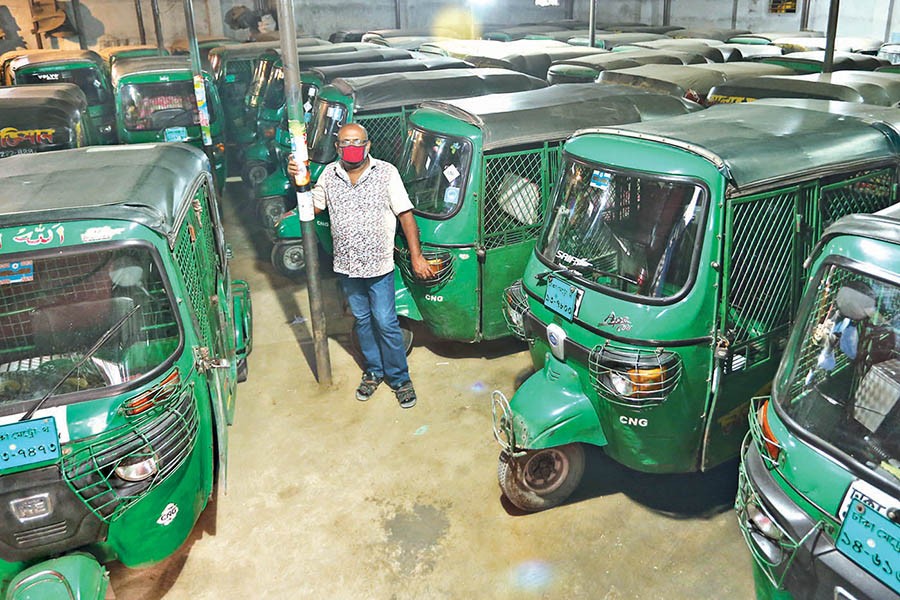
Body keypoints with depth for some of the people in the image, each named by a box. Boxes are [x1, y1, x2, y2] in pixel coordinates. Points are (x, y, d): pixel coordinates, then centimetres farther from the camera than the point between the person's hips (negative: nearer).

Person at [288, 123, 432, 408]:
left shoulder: (386, 172, -8)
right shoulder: (329, 174, 3)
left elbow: (405, 214, -7)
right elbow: (312, 207, 10)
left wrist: (416, 256, -10)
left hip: (379, 267, -4)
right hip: (347, 267, 4)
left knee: (386, 323, 2)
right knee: (362, 321, 17)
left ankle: (400, 379, 18)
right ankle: (373, 371, 35)